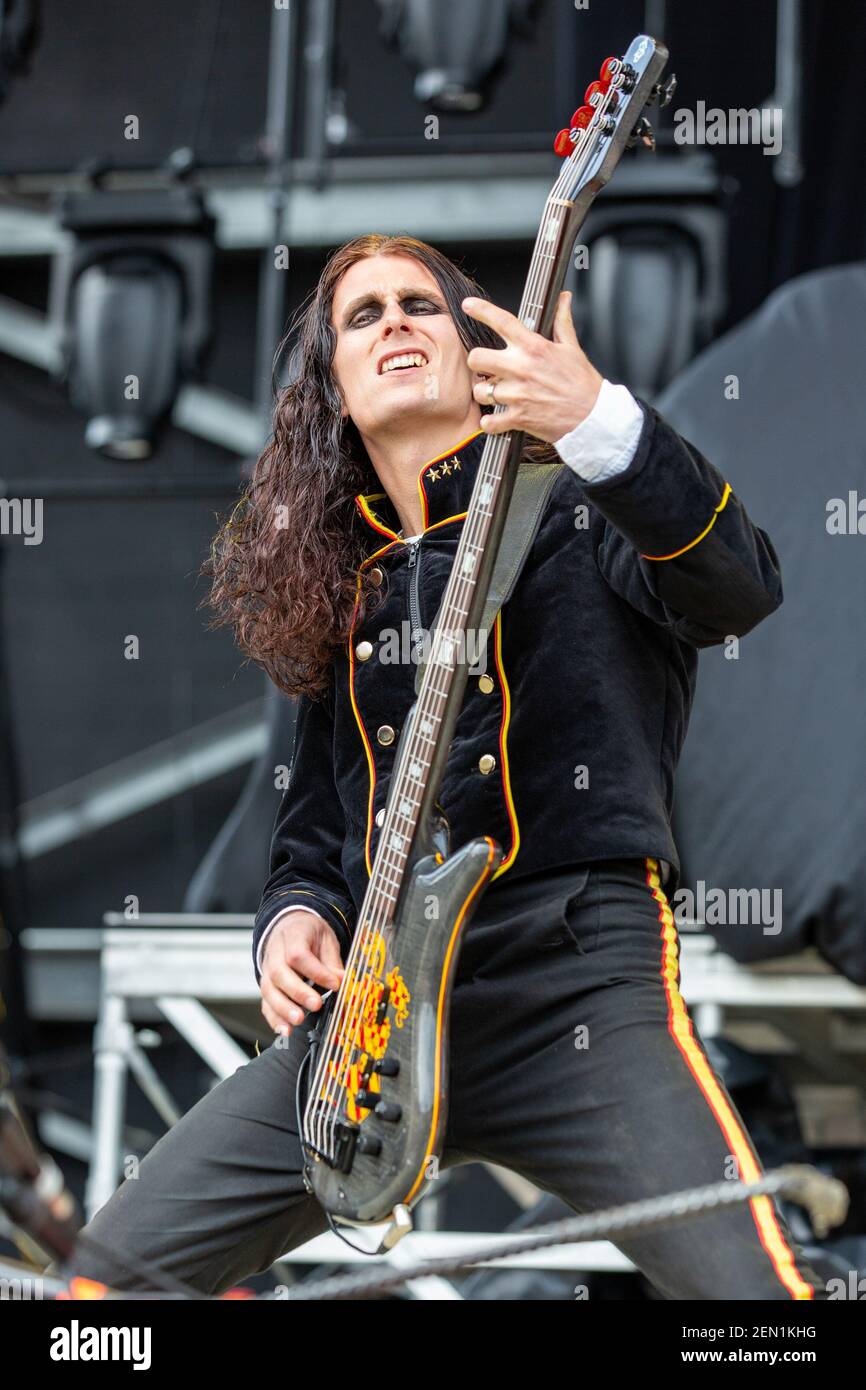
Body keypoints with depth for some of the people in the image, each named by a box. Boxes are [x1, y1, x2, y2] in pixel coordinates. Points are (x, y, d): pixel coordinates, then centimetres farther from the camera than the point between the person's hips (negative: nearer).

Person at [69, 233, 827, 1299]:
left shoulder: (573, 512, 4)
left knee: (750, 1291, -26)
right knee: (117, 1262, 1)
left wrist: (600, 425, -34)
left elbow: (740, 590, -19)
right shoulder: (340, 585, 22)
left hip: (574, 977, -6)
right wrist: (295, 920, 4)